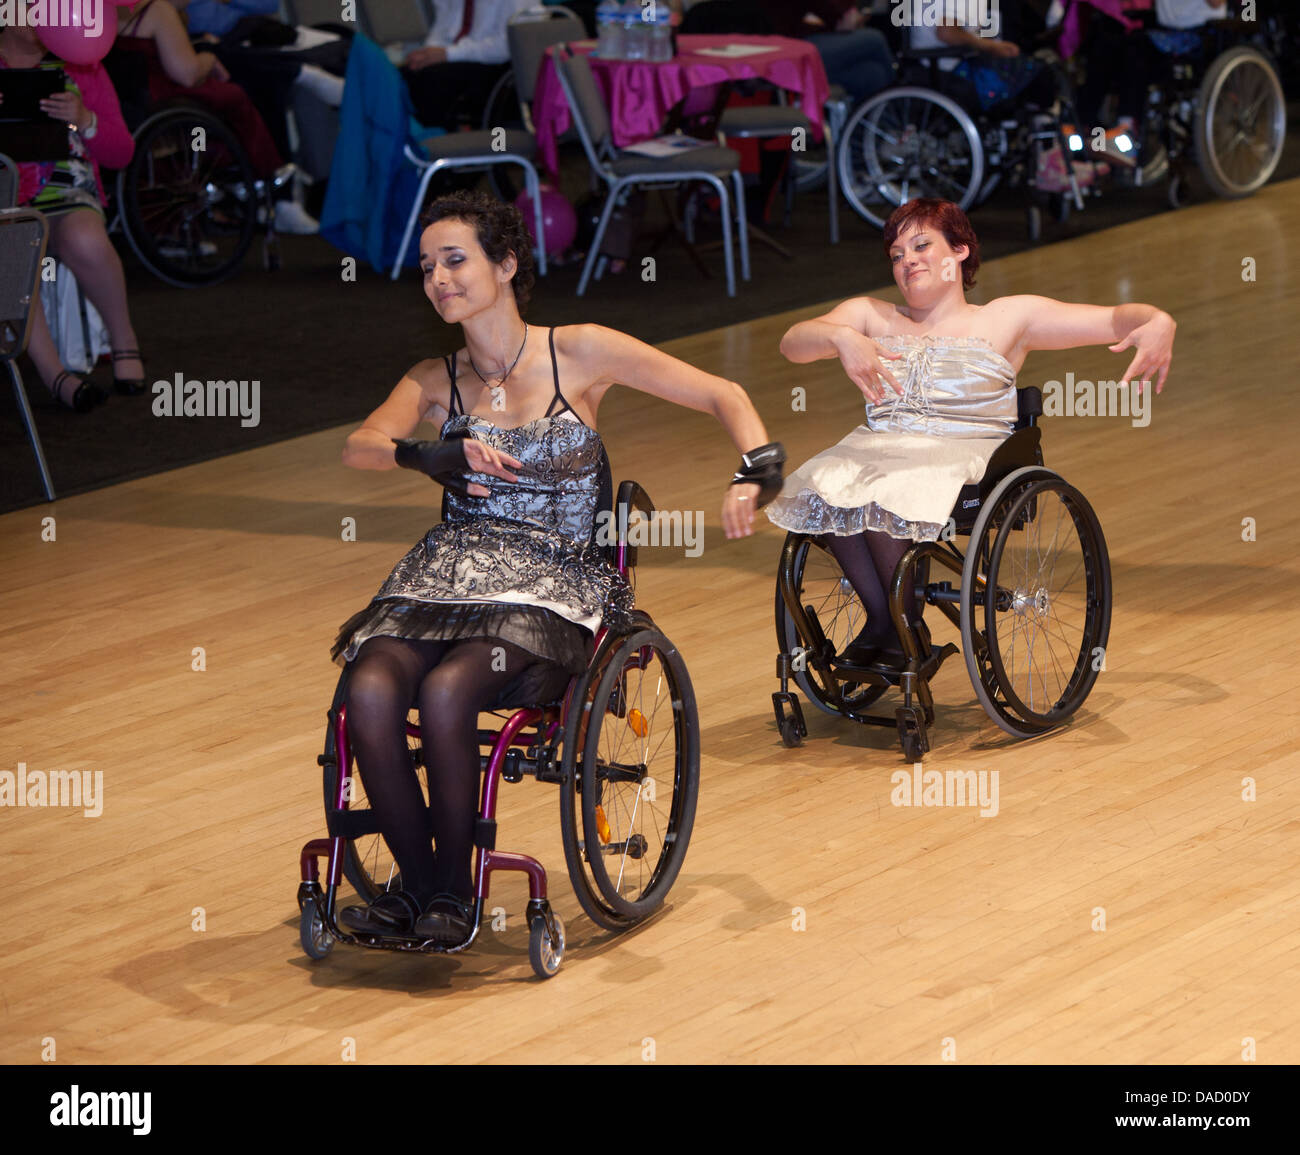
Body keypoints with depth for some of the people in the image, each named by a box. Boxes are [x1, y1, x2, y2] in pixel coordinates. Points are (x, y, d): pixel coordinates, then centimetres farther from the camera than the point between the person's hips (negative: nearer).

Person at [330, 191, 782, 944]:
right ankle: (415, 883, -10)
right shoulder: (435, 382, 13)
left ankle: (454, 889, -12)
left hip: (552, 583, -3)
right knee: (371, 690, -27)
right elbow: (360, 446, -7)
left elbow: (724, 397, 5)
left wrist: (756, 476, -13)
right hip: (450, 570, 3)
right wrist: (429, 455, -28)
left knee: (446, 692, -32)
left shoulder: (579, 354, 5)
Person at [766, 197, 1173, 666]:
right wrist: (840, 338, -18)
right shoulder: (871, 317, 23)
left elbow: (1112, 320, 6)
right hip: (877, 446, 3)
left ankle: (904, 624, -15)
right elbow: (793, 343, 6)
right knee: (817, 486, -31)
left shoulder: (1006, 319, 14)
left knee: (886, 493, -35)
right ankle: (879, 617, -17)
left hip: (963, 453, -3)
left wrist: (1157, 324, -18)